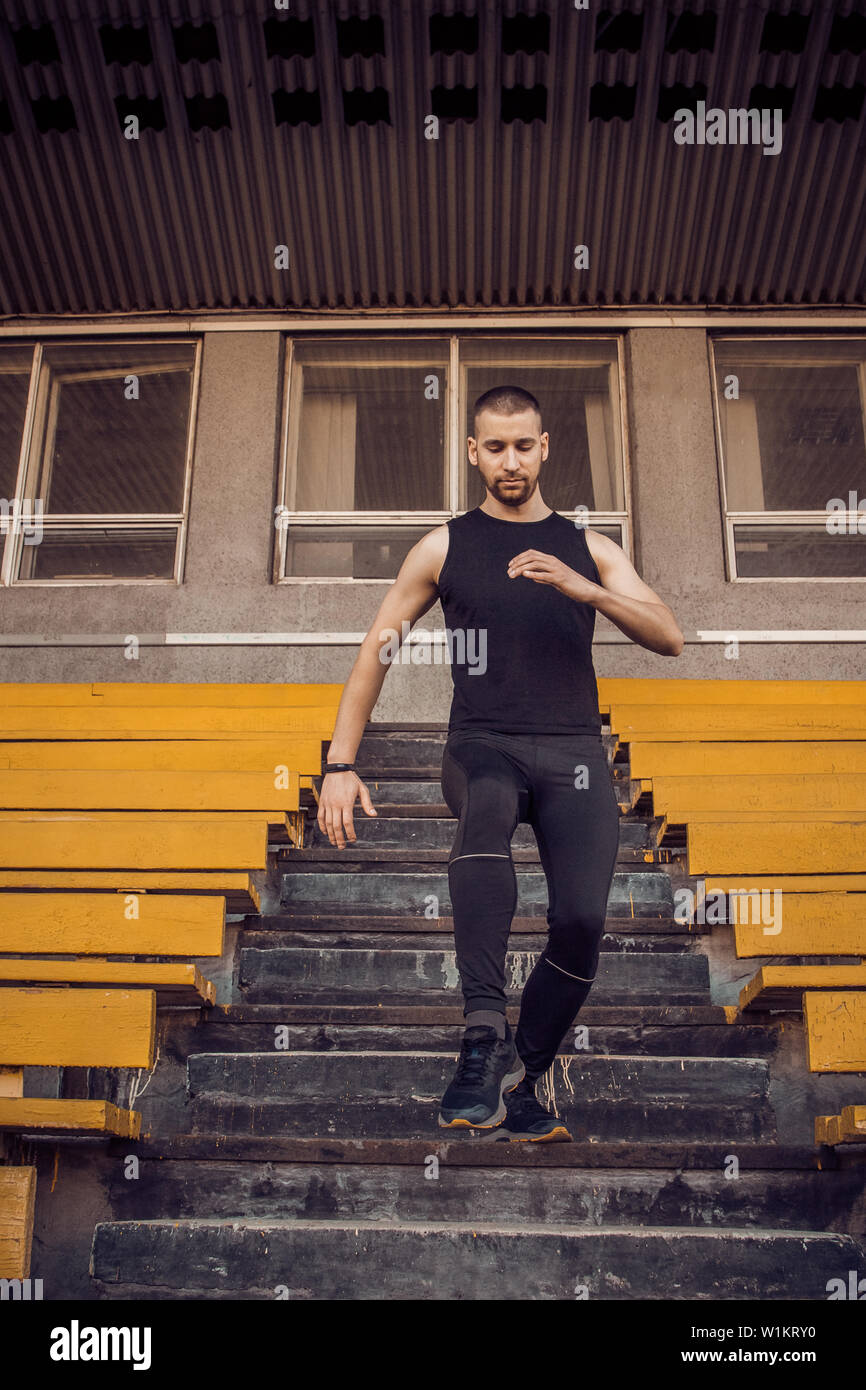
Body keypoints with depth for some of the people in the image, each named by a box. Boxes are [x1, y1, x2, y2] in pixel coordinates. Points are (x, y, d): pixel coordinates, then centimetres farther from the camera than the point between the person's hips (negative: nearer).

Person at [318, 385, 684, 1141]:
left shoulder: (589, 548, 14)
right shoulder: (445, 546, 11)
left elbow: (670, 638, 3)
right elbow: (375, 652, 10)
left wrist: (581, 588, -15)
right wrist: (341, 765, 1)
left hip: (575, 751, 2)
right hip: (483, 743, -1)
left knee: (581, 921, -14)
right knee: (487, 811, -37)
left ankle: (521, 1080, 10)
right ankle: (486, 1036, -35)